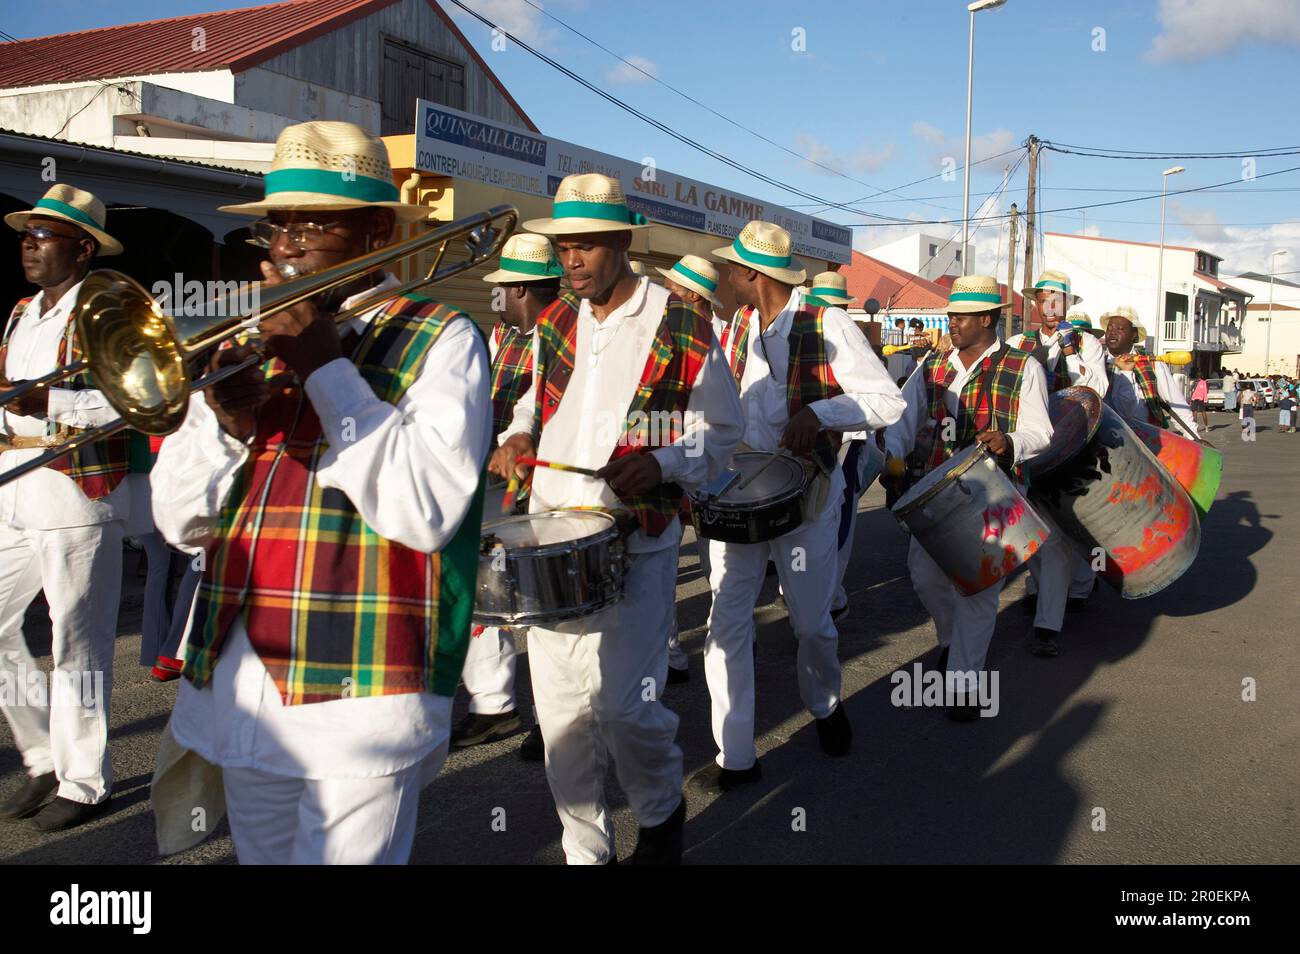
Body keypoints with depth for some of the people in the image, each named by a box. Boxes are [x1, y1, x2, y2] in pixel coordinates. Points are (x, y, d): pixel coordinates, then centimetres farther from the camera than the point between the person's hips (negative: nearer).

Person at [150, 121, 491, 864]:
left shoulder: (439, 339, -4)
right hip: (237, 691, 6)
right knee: (262, 854, 19)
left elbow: (426, 510, -20)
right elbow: (182, 524, 9)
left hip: (361, 694, -6)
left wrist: (326, 366, -15)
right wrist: (227, 418, -10)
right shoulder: (262, 337, 12)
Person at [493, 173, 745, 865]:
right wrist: (517, 438, 5)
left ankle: (661, 814, 22)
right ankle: (585, 847, 26)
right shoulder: (556, 330, 11)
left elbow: (722, 432, 1)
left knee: (623, 704, -10)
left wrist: (663, 464, -17)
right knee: (559, 707, 7)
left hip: (637, 545, -5)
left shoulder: (682, 329, -5)